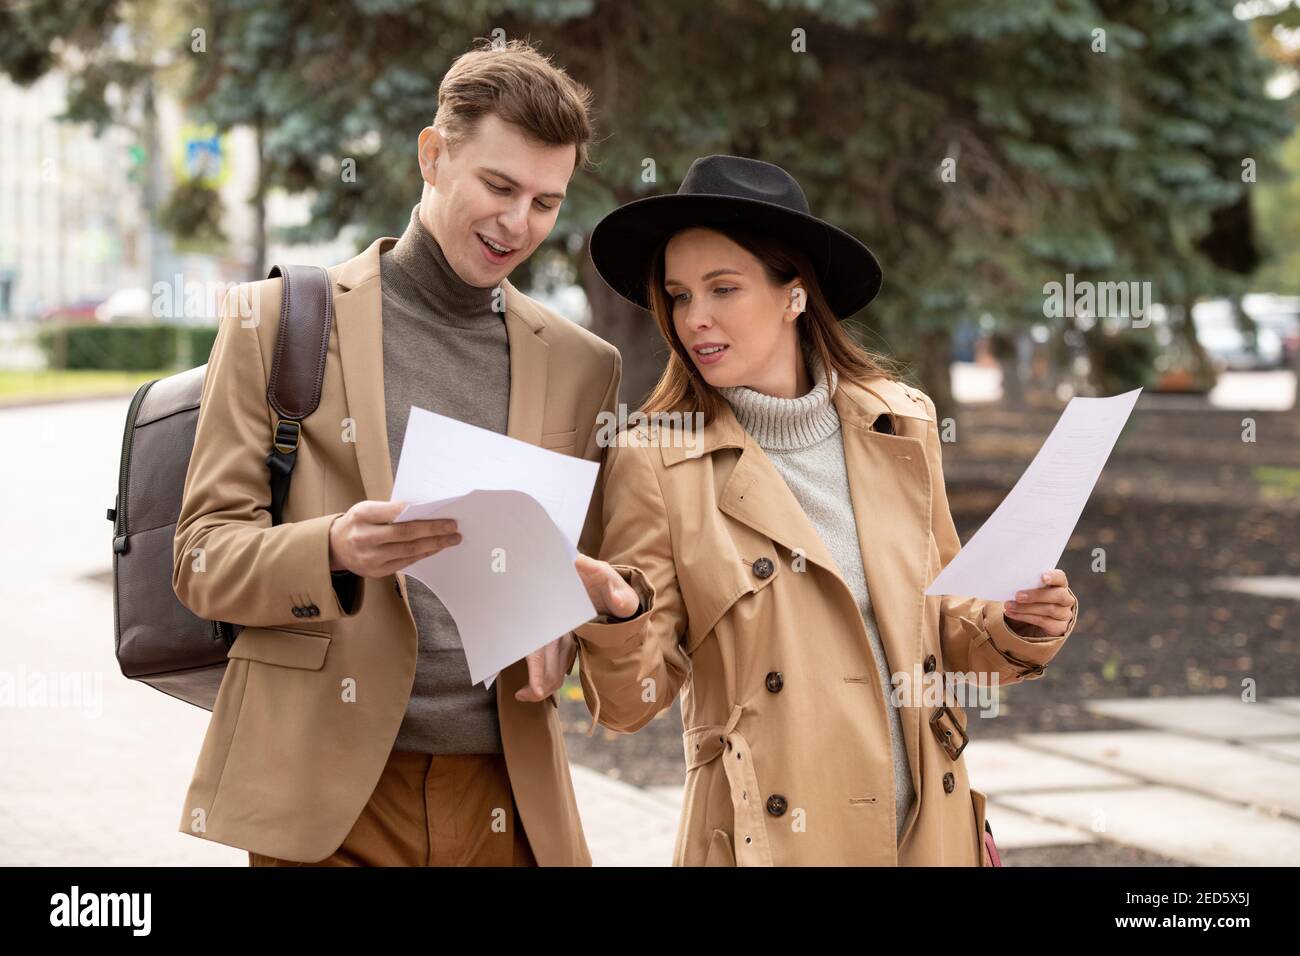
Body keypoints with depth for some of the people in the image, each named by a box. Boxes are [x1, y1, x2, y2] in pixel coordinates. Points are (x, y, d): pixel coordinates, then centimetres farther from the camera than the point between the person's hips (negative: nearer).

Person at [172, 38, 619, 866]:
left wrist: (562, 629, -6)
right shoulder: (277, 321, 3)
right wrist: (333, 553, -20)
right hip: (327, 798, -2)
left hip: (506, 800, 3)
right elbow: (203, 559, 0)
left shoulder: (582, 365, 11)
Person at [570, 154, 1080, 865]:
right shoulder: (655, 459, -8)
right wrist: (617, 615, -27)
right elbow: (632, 703, -9)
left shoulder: (901, 427, 2)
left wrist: (1015, 630, -5)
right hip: (770, 837, -3)